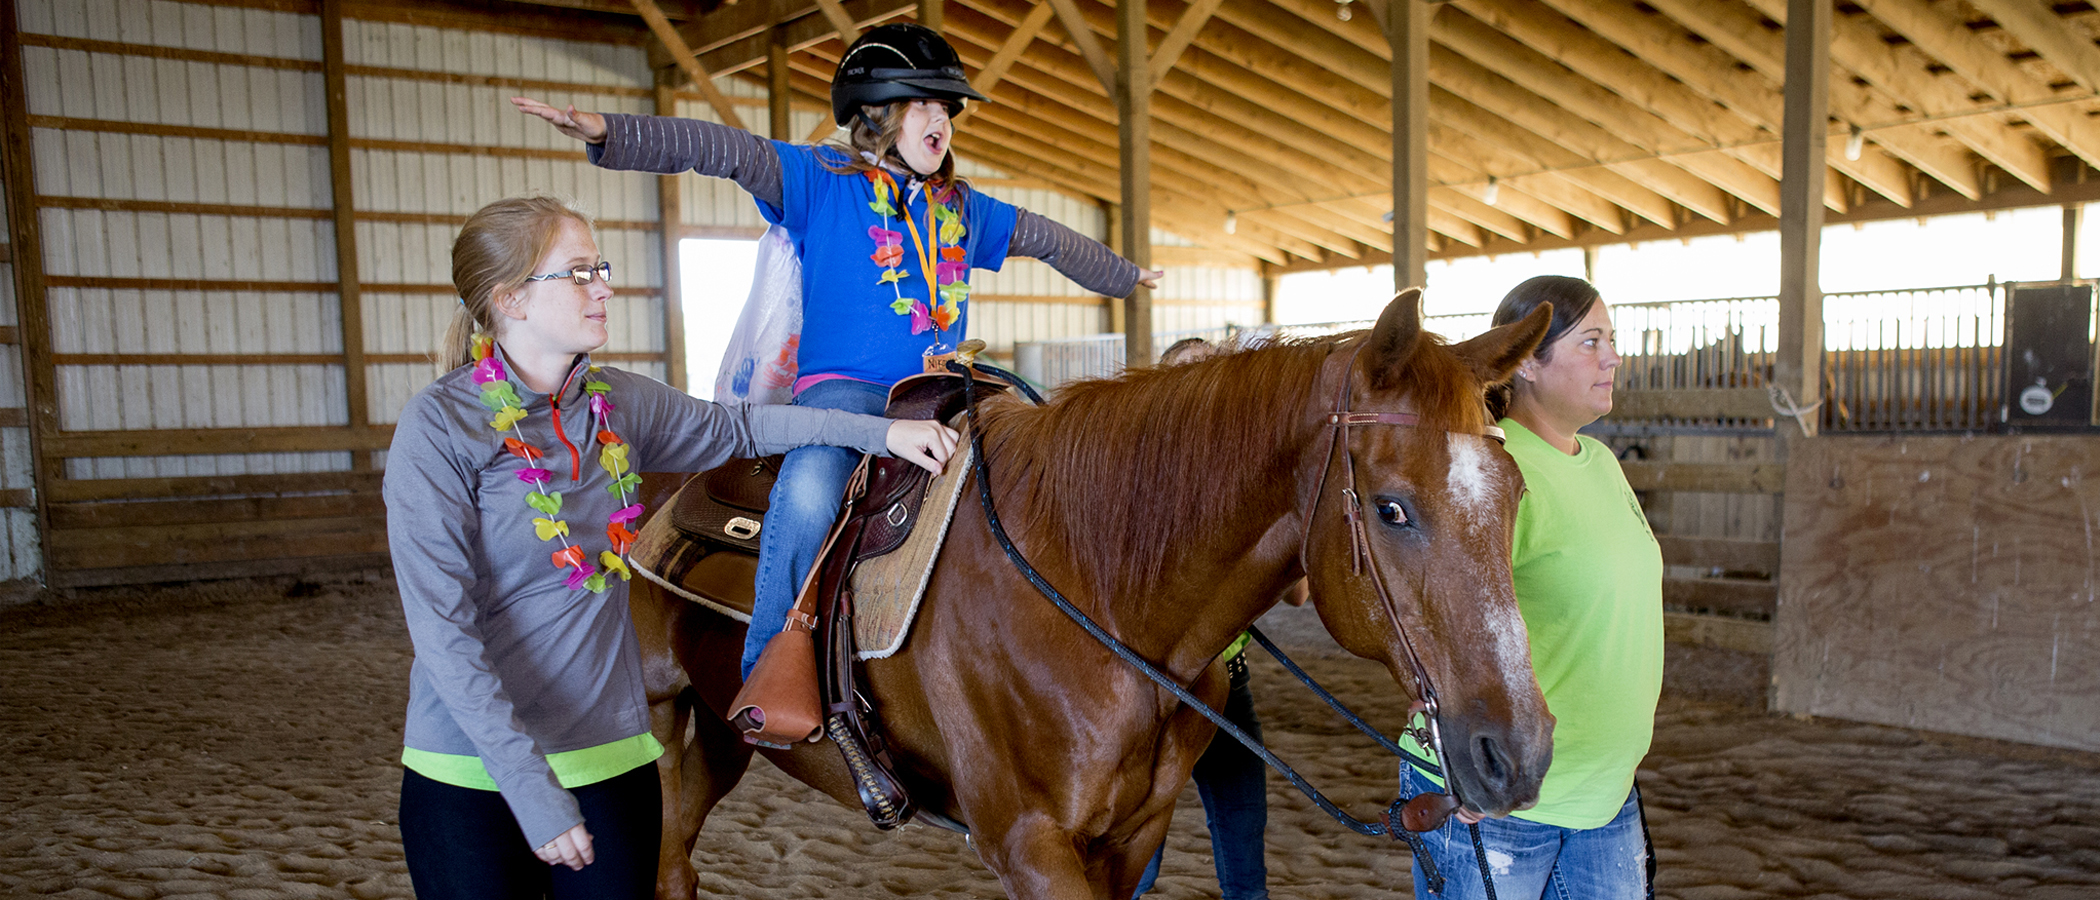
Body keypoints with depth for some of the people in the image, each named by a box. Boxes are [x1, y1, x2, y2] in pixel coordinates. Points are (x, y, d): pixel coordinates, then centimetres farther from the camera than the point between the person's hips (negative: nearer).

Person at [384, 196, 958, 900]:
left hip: (615, 756, 5)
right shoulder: (438, 426, -14)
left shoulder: (619, 404, 2)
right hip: (477, 777, -4)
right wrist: (532, 788, -22)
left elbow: (733, 427, 17)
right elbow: (443, 631, -18)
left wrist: (882, 431, 6)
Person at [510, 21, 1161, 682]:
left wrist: (1127, 276, 44)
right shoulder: (821, 179, 3)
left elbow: (1050, 240, 32)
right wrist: (610, 133, -26)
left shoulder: (963, 209, 18)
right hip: (842, 386, -6)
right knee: (808, 492, -35)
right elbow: (723, 150, -11)